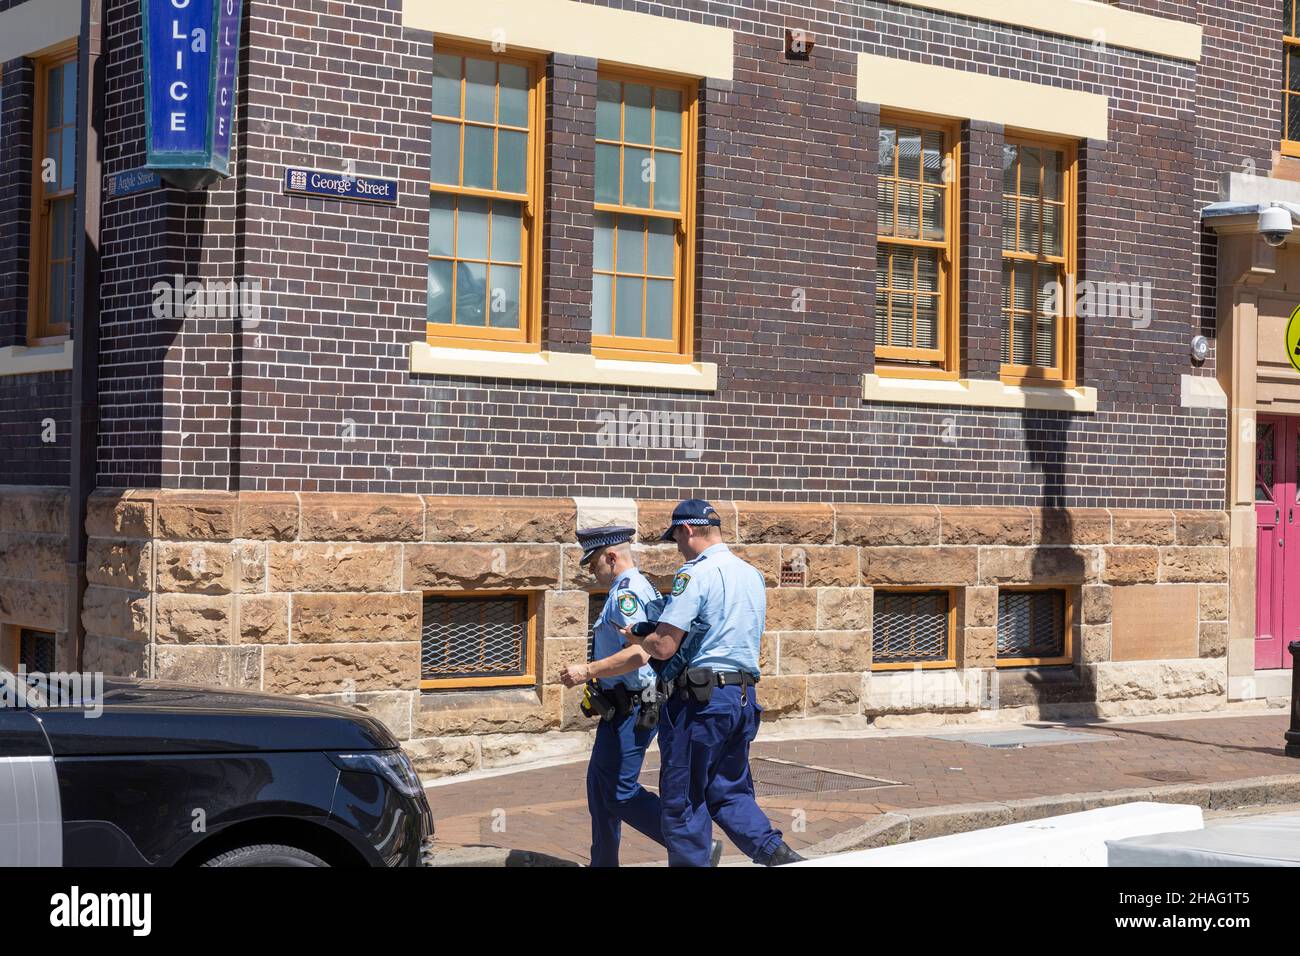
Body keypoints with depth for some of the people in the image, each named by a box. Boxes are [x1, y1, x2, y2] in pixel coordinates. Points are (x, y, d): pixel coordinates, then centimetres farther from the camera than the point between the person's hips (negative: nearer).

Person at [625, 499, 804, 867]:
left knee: (682, 798, 3)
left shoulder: (695, 574, -12)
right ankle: (777, 853, -3)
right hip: (744, 696, 8)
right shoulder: (753, 575, 14)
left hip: (700, 699, -8)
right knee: (729, 791, 15)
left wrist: (637, 635, 6)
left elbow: (663, 647, -16)